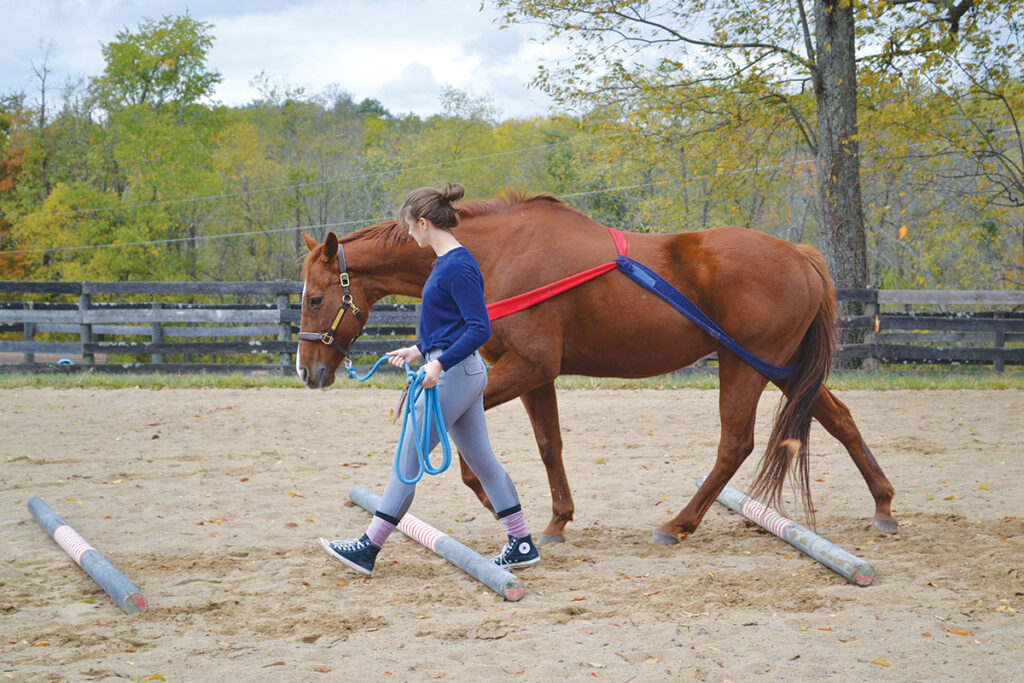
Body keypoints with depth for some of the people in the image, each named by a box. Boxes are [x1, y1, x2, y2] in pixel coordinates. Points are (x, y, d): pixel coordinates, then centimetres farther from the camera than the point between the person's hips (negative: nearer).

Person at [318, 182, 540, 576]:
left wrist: (440, 363, -30)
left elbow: (479, 328, -23)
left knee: (408, 460, -4)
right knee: (482, 461, 12)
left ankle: (368, 549, 3)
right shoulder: (446, 262, 12)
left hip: (453, 376, -10)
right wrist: (419, 350, 21)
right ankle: (522, 546, 15)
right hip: (464, 373, 10)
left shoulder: (457, 267, -18)